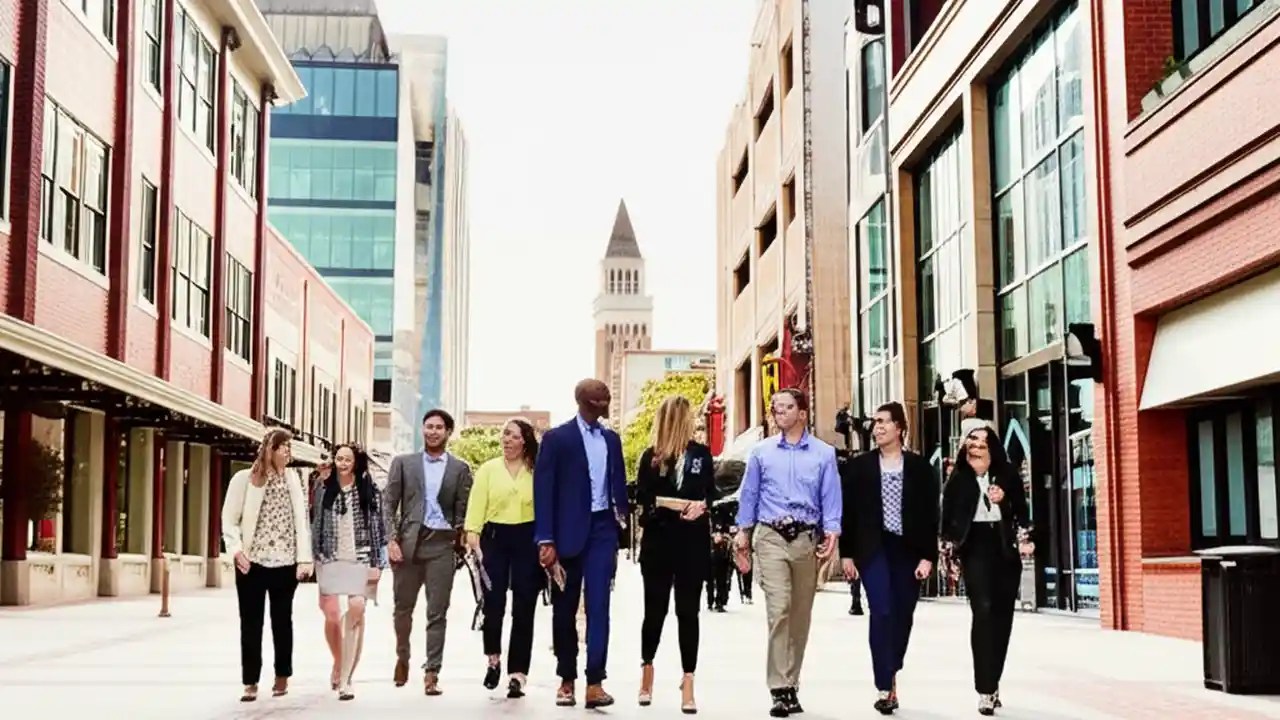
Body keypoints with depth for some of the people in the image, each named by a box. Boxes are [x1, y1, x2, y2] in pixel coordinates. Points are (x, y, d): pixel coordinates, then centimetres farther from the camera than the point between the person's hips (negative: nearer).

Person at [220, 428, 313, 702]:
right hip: (252, 562, -2)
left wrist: (304, 557, -6)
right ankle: (251, 682, 10)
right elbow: (230, 519, -1)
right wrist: (236, 549, -15)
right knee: (251, 623, 3)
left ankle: (282, 676, 25)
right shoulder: (244, 479, -1)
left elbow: (301, 519, 1)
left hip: (285, 562, 2)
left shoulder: (293, 479, 5)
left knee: (282, 621, 12)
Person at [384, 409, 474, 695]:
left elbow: (463, 511, 4)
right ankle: (402, 657, 34)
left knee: (437, 612, -2)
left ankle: (431, 673, 1)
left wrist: (460, 541, -7)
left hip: (442, 543, -1)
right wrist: (391, 539, -5)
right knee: (403, 607, 10)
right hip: (408, 541, 1)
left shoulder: (460, 469, 8)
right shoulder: (403, 463, 9)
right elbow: (388, 504, 6)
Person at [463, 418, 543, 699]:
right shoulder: (488, 469, 9)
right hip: (495, 538, 1)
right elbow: (477, 504, 1)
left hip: (528, 540, -1)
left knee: (523, 609, 1)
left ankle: (517, 674, 8)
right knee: (493, 602, -3)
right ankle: (494, 659, 23)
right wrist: (472, 534, -12)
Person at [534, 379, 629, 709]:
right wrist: (546, 540, -13)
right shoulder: (557, 438, -5)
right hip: (569, 530, -3)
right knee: (565, 608, 6)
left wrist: (621, 520, 9)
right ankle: (566, 680, 19)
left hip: (602, 528, 3)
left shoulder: (611, 439, 11)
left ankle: (595, 683, -9)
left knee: (598, 604, -6)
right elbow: (543, 489, -7)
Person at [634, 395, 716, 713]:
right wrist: (679, 503, -17)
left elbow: (710, 492, 7)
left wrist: (702, 505, -14)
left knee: (688, 612, 3)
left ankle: (688, 682, 7)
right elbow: (642, 498, -5)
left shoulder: (701, 454, 6)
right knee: (655, 608, 8)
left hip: (693, 542, 1)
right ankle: (647, 667, 30)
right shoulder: (650, 457, -1)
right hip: (658, 541, -1)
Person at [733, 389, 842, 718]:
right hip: (771, 537, -1)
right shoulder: (761, 452, 8)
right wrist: (742, 534, 8)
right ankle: (780, 689, -14)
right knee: (779, 609, -14)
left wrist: (832, 531, -13)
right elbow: (749, 494, 11)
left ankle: (791, 684, 19)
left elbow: (831, 497, 1)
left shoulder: (824, 453, 5)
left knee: (801, 614, 8)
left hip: (807, 539, 1)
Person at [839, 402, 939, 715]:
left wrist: (928, 556, -5)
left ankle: (890, 676, 24)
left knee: (903, 615, 6)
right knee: (882, 612, -13)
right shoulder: (860, 465, 4)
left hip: (908, 550, 1)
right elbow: (849, 510, 4)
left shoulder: (920, 467, 4)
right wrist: (847, 553, 0)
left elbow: (930, 514, 2)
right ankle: (885, 687, -11)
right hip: (873, 549, -1)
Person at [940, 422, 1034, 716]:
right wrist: (948, 555, -3)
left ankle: (992, 682, 18)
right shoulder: (958, 479, 0)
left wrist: (1025, 540, -7)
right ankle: (985, 689, -13)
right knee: (983, 610, -14)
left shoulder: (1007, 475, 4)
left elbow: (1021, 511, 7)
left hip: (1006, 547, 3)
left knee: (1002, 614, 5)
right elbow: (948, 518, 1)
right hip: (975, 547, -3)